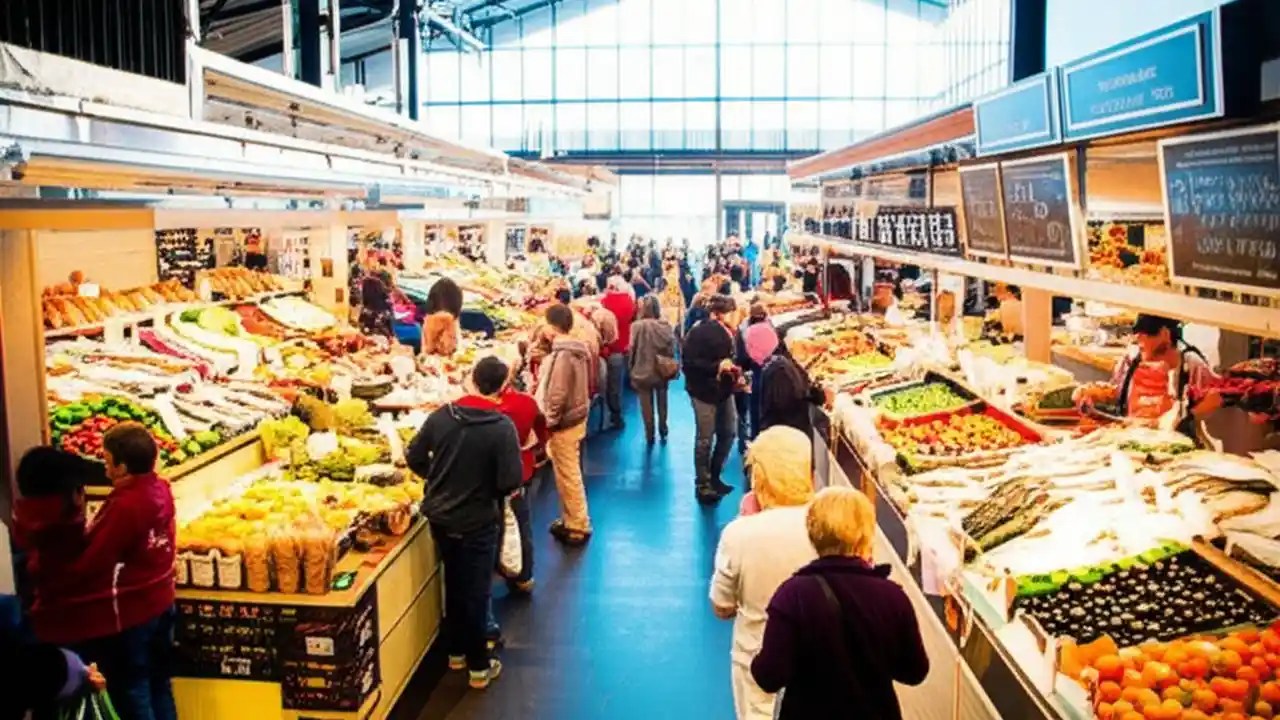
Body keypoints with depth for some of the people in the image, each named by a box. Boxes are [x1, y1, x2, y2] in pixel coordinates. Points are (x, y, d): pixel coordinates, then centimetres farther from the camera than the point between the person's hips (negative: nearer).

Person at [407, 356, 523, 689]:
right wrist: (491, 488, -1)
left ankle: (456, 651, 38)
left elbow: (414, 459, -1)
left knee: (453, 583, 23)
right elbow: (511, 482, -22)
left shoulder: (440, 416, -8)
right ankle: (479, 666, 20)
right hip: (478, 521, -4)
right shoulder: (502, 427, -20)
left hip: (440, 516, 5)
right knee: (476, 592, 10)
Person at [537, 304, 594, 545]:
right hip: (575, 418, 10)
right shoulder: (577, 349, 6)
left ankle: (579, 526, 12)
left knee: (568, 476, 2)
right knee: (568, 474, 20)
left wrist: (549, 423, -14)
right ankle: (570, 520, 32)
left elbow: (557, 395, -24)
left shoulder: (563, 354, -24)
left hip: (563, 424, -10)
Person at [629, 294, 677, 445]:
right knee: (662, 402, 21)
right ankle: (663, 432, 32)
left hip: (643, 371, -3)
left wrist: (631, 367, 4)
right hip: (662, 371, 3)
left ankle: (649, 435, 19)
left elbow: (633, 348, -11)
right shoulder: (666, 325, -11)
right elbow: (672, 347, -4)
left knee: (646, 404, 12)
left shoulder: (638, 326, -19)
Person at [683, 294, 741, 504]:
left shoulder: (728, 331, 6)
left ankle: (714, 477, 29)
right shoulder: (698, 332, -15)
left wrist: (736, 372, 1)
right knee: (705, 439, 0)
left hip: (724, 390, 7)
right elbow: (689, 362, -20)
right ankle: (703, 485, 12)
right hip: (704, 391, -7)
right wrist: (716, 366, -26)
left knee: (728, 433, 13)